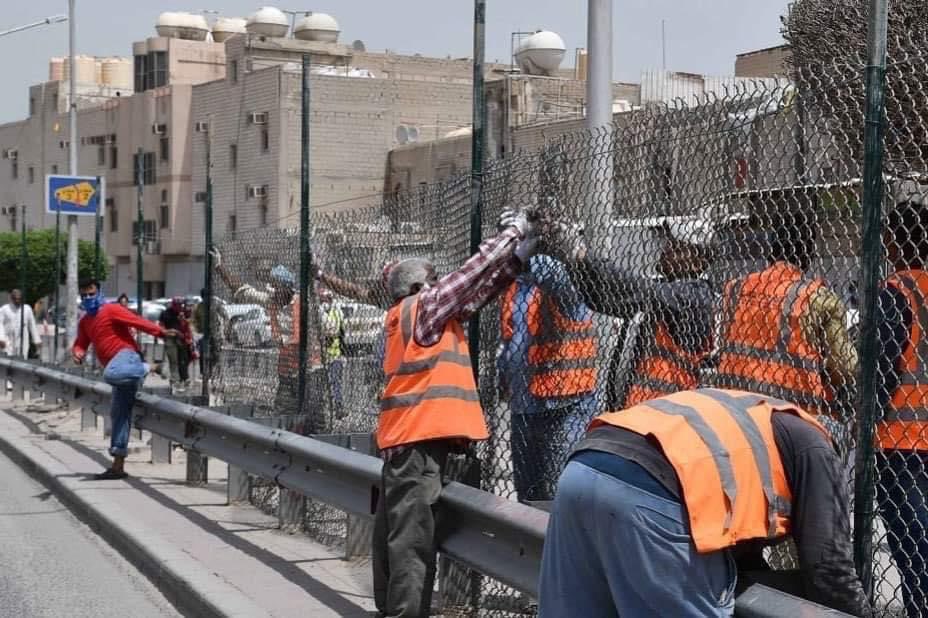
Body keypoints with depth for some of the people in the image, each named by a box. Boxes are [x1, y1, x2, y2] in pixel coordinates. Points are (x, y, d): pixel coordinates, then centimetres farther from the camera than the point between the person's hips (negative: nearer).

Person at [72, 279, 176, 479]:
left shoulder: (111, 310, 0)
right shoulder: (84, 322, 24)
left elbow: (137, 320, -10)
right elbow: (81, 344, 22)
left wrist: (161, 332, -20)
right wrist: (77, 352, -4)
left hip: (126, 355, -8)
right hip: (122, 371, 8)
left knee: (110, 374, -41)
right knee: (119, 415, 5)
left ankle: (149, 369, -16)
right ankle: (118, 466, 6)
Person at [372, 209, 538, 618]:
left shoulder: (409, 314, 19)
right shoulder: (421, 306, -5)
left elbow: (477, 292, 17)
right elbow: (469, 274, -3)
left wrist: (517, 256, 12)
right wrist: (511, 234, 8)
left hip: (406, 434, 10)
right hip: (418, 435, -10)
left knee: (396, 532, 11)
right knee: (413, 537, -11)